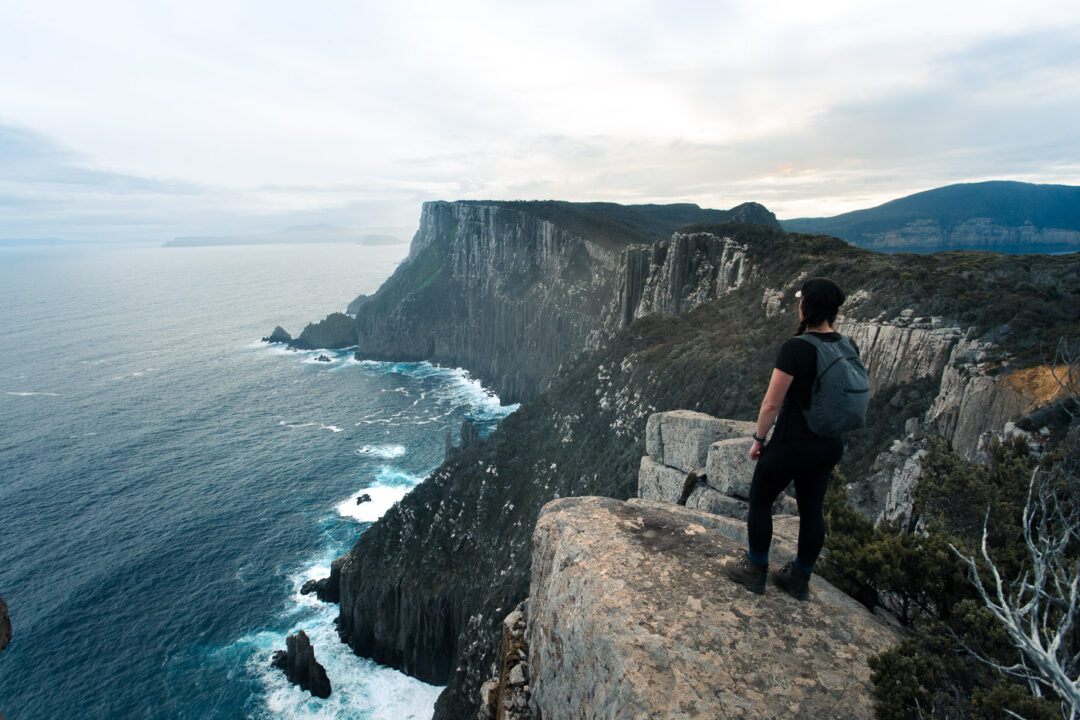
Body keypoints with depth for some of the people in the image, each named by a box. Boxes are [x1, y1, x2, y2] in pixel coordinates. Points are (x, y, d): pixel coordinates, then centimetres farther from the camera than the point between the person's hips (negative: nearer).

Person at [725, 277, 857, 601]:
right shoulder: (848, 346, -1)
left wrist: (758, 439, -6)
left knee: (760, 501, 13)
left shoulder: (796, 348, -23)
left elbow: (772, 403, -20)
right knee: (812, 509, 19)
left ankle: (754, 571, 27)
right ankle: (800, 578, 35)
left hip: (792, 443, -7)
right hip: (831, 444, 7)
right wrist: (833, 437, 20)